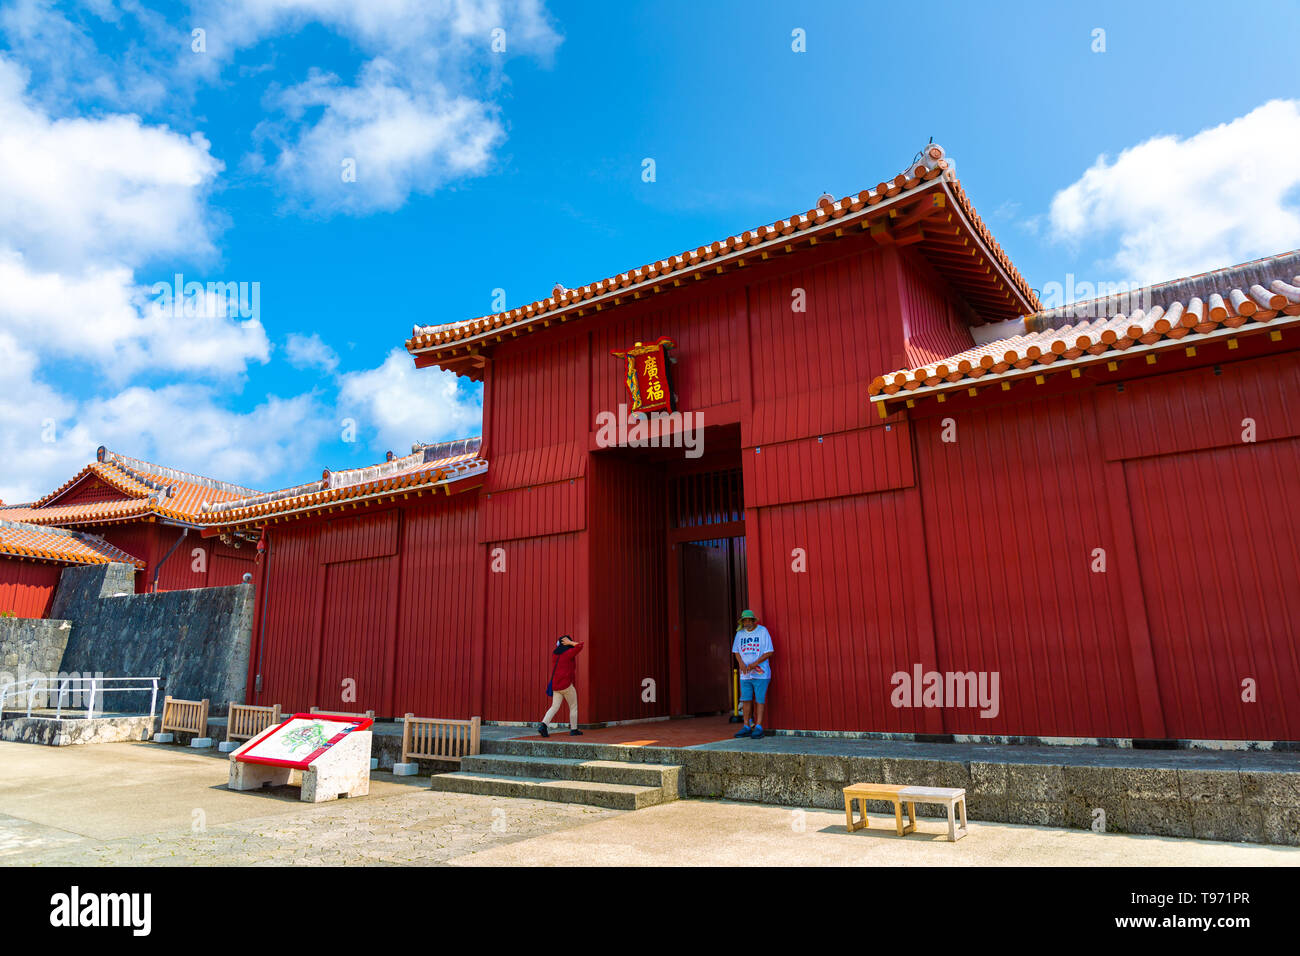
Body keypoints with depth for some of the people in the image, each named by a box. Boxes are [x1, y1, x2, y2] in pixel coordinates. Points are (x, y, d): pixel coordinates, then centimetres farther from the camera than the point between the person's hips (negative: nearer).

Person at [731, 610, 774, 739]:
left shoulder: (762, 631, -4)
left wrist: (754, 664, -14)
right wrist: (741, 663, -7)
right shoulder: (740, 633, 10)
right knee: (746, 699, 5)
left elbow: (769, 652, -7)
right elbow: (736, 651, 14)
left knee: (759, 700, -3)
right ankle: (747, 727, 12)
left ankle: (758, 727, 1)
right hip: (745, 674, 4)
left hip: (760, 673, -4)